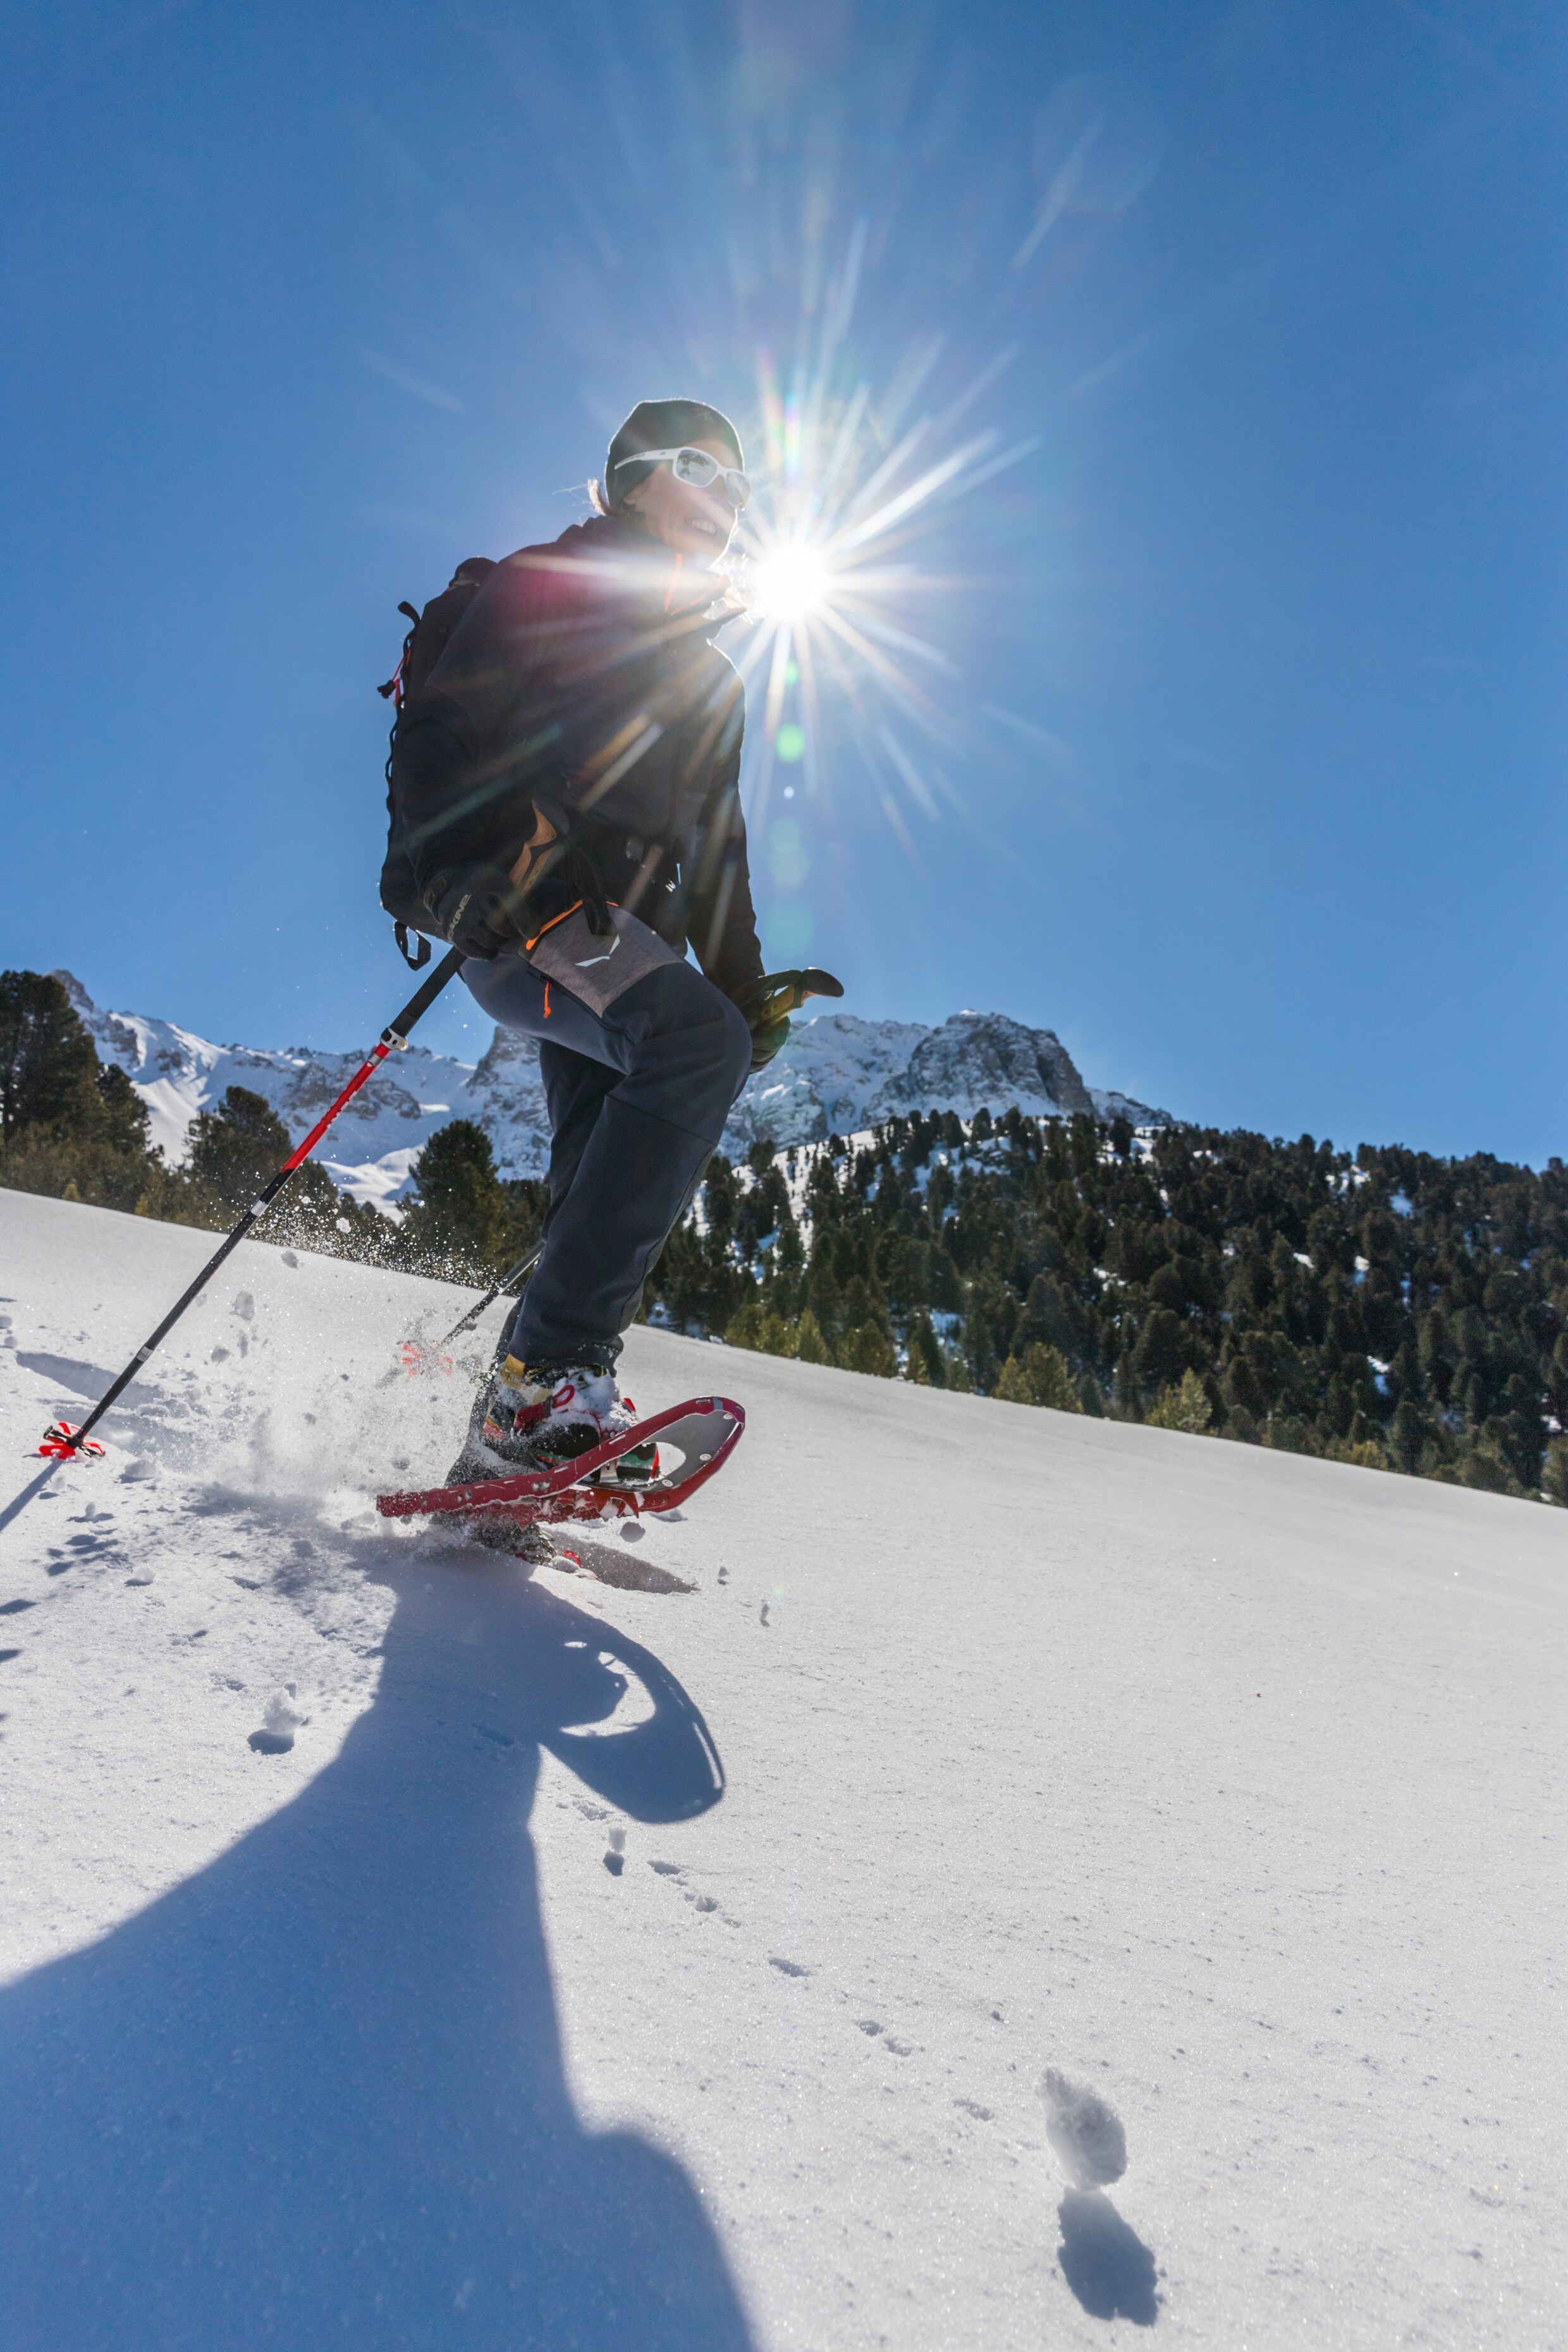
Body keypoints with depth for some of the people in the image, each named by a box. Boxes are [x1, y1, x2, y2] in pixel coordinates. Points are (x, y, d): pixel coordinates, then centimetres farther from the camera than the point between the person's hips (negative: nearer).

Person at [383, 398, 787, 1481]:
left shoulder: (712, 677, 31)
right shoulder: (546, 587, 11)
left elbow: (716, 856, 29)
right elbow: (438, 732, -2)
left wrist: (746, 989, 17)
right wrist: (459, 863, -20)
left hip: (626, 935, 7)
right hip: (519, 905, -7)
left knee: (609, 1190, -8)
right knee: (699, 1039, -31)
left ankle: (513, 1443, -4)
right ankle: (551, 1373, -34)